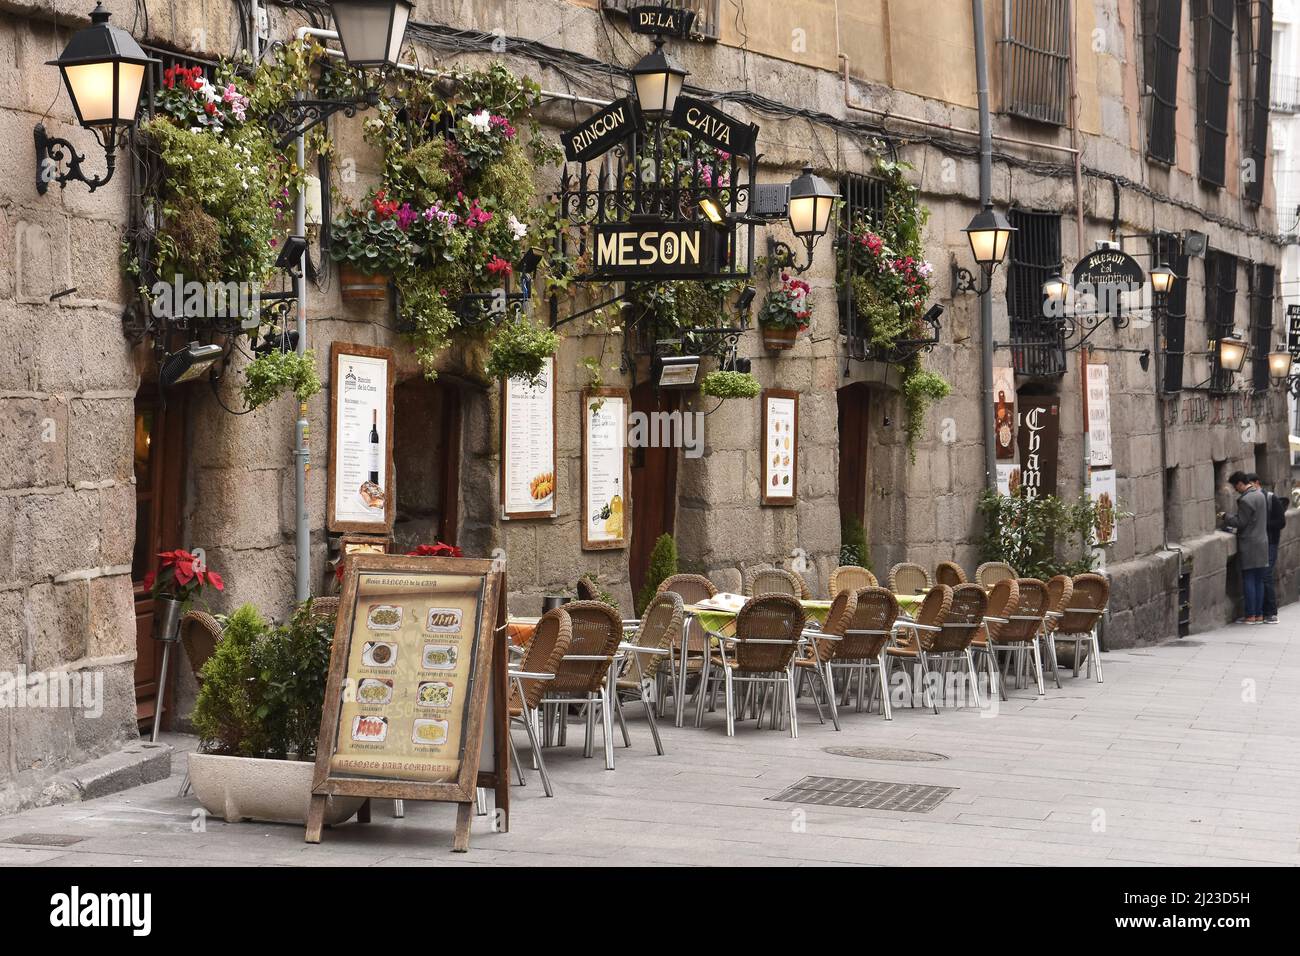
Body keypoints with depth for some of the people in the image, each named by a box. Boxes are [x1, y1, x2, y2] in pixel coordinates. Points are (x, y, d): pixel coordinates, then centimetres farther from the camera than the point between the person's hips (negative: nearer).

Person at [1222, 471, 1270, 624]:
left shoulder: (1246, 500, -19)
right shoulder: (1260, 494, 11)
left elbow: (1240, 522, -17)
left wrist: (1226, 518, -2)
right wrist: (1231, 521, 16)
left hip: (1249, 546, -8)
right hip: (1262, 544, 8)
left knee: (1248, 581, -3)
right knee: (1259, 581, 11)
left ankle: (1250, 616, -1)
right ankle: (1259, 614, 14)